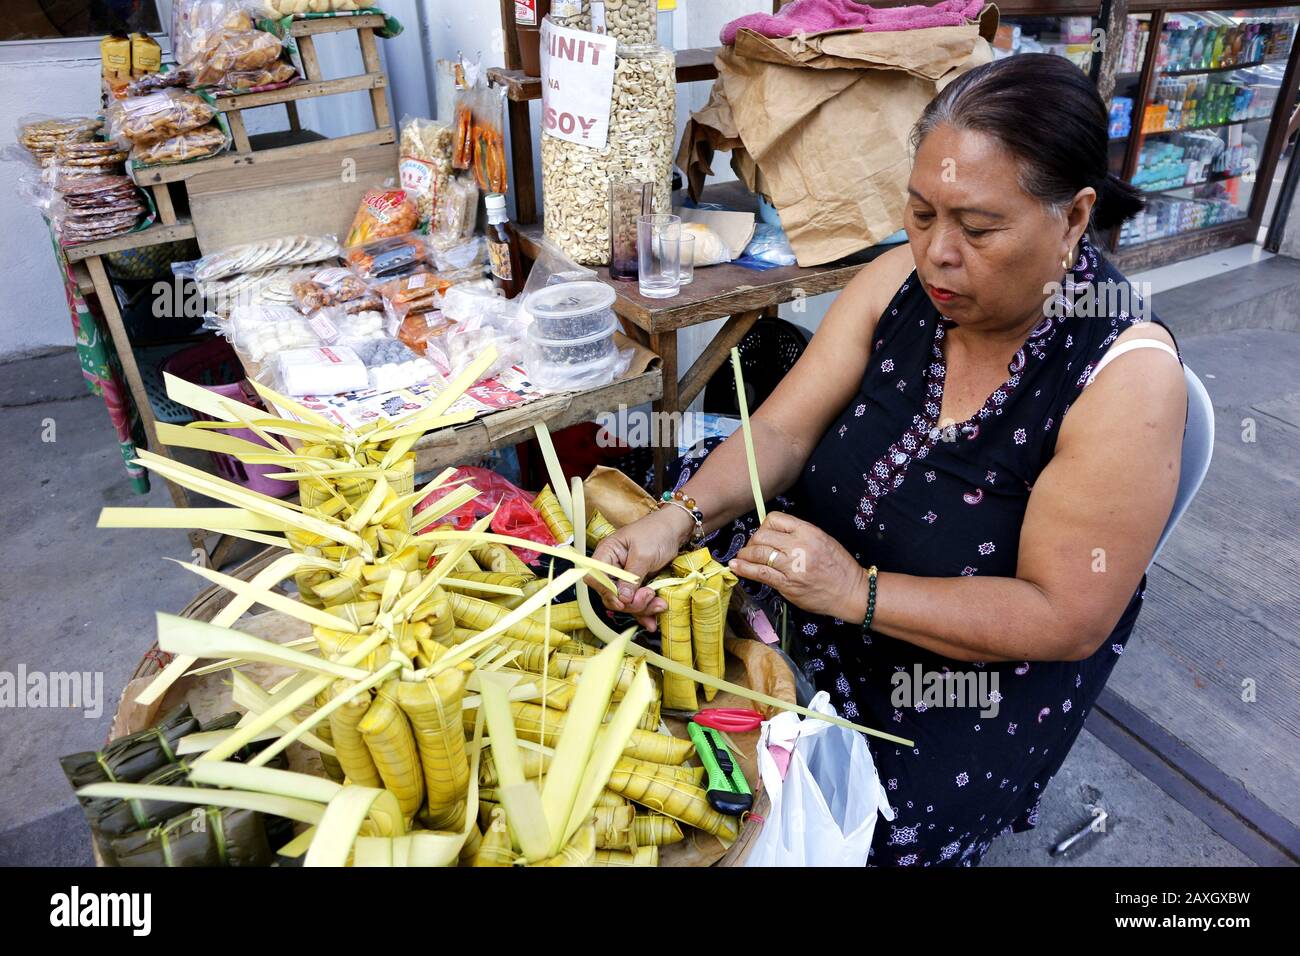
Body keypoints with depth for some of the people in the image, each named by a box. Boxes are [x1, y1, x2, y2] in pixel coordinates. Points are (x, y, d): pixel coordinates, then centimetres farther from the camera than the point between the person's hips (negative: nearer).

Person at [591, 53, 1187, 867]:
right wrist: (677, 520, -29)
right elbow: (782, 432, -11)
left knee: (874, 831, -21)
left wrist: (857, 592, -32)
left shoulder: (1128, 375, -24)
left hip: (992, 656, -4)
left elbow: (1067, 619, -22)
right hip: (816, 565, 5)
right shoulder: (902, 281, -11)